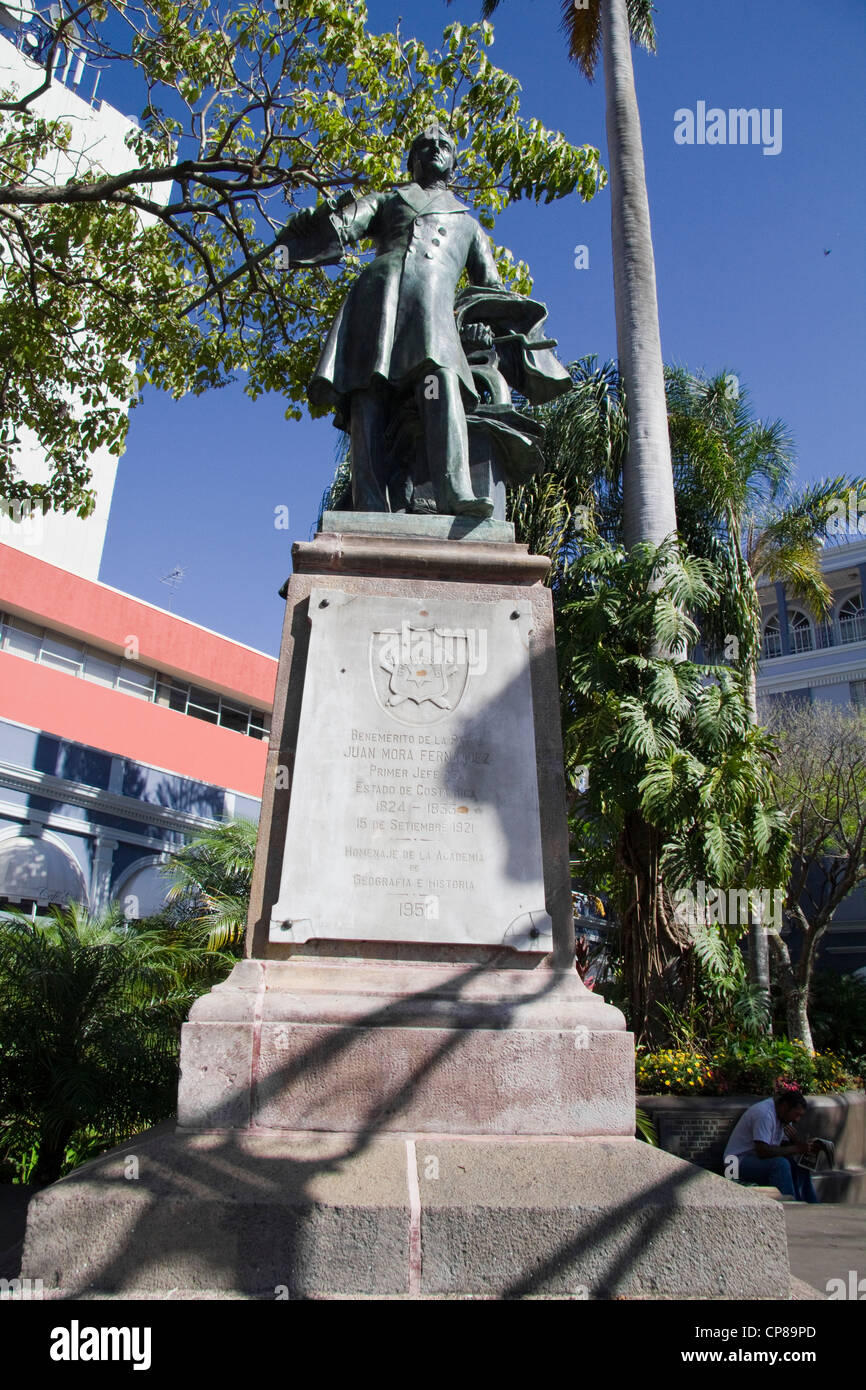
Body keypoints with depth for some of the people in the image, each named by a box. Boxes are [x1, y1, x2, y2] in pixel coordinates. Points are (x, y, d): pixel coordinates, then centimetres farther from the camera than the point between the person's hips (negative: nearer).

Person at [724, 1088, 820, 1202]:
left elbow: (786, 1146, 7)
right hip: (740, 1162, -10)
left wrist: (803, 1145, -14)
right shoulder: (764, 1114, -24)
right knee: (781, 1164, -30)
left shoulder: (785, 1116, 6)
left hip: (759, 1158, 10)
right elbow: (762, 1151, -31)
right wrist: (796, 1149, -26)